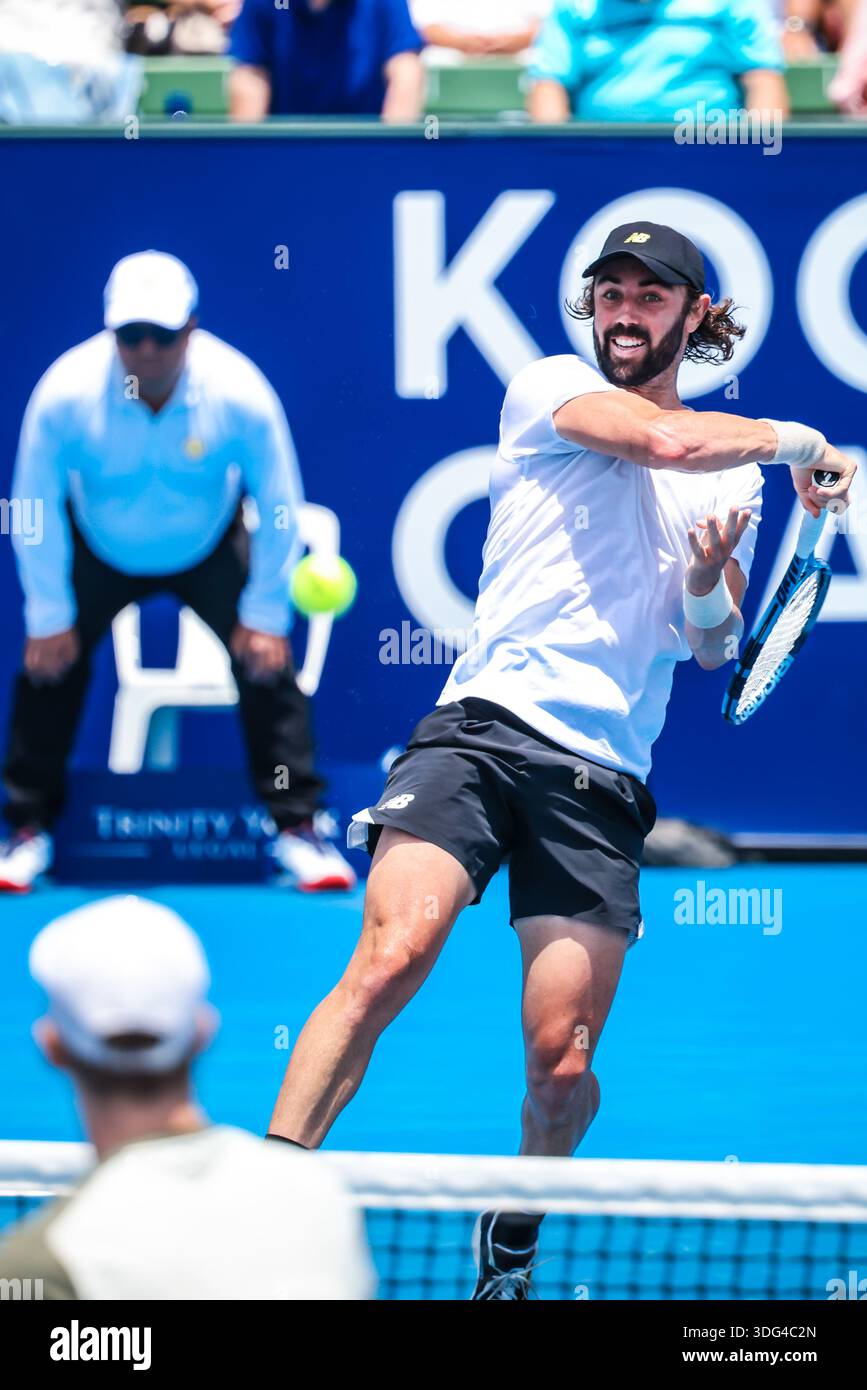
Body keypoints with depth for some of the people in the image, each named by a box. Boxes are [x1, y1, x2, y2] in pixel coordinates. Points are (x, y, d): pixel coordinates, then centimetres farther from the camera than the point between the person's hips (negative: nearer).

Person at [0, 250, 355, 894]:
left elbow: (280, 508, -17)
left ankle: (298, 825, 1)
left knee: (267, 660, -12)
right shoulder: (66, 394, -31)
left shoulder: (240, 394, -31)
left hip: (211, 546, 0)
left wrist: (265, 616, -14)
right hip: (98, 549, 0)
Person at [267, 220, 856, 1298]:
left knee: (562, 1063, -4)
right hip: (482, 725, -3)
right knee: (392, 957, -27)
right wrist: (800, 440, 1)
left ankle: (512, 1246, 25)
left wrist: (707, 584, -2)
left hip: (601, 777, 3)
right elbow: (664, 439, -13)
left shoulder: (735, 475, 19)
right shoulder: (549, 389, 5)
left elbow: (713, 649, 20)